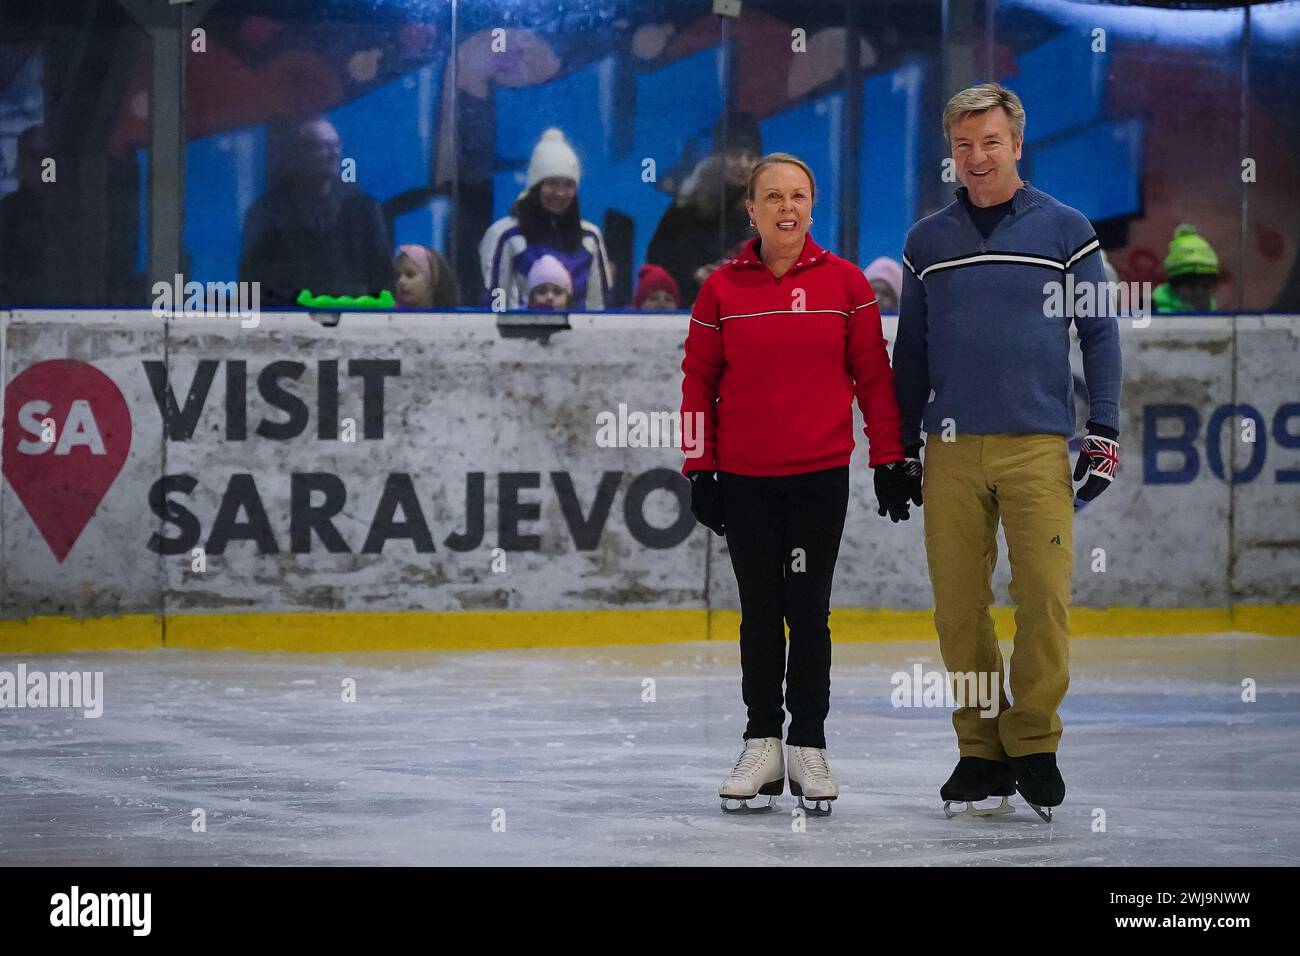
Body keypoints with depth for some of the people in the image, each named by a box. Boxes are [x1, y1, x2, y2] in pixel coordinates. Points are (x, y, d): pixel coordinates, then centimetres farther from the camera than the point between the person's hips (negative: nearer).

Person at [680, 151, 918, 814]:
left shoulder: (845, 283, 0)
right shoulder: (722, 288, 1)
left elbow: (873, 374, 3)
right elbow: (698, 381, 5)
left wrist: (891, 460, 1)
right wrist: (700, 468, 2)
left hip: (822, 473, -1)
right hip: (744, 478, 1)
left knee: (809, 610, 1)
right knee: (760, 612, 7)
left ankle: (808, 747, 9)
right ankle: (762, 745, 14)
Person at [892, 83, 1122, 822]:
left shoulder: (1065, 230, 4)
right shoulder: (927, 242, 11)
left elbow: (1100, 335, 5)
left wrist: (1105, 434, -1)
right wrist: (898, 447, 14)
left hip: (1037, 446, -2)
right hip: (952, 449, 2)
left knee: (1045, 596, -9)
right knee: (958, 602, 0)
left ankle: (1034, 743, 4)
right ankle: (982, 750, 8)